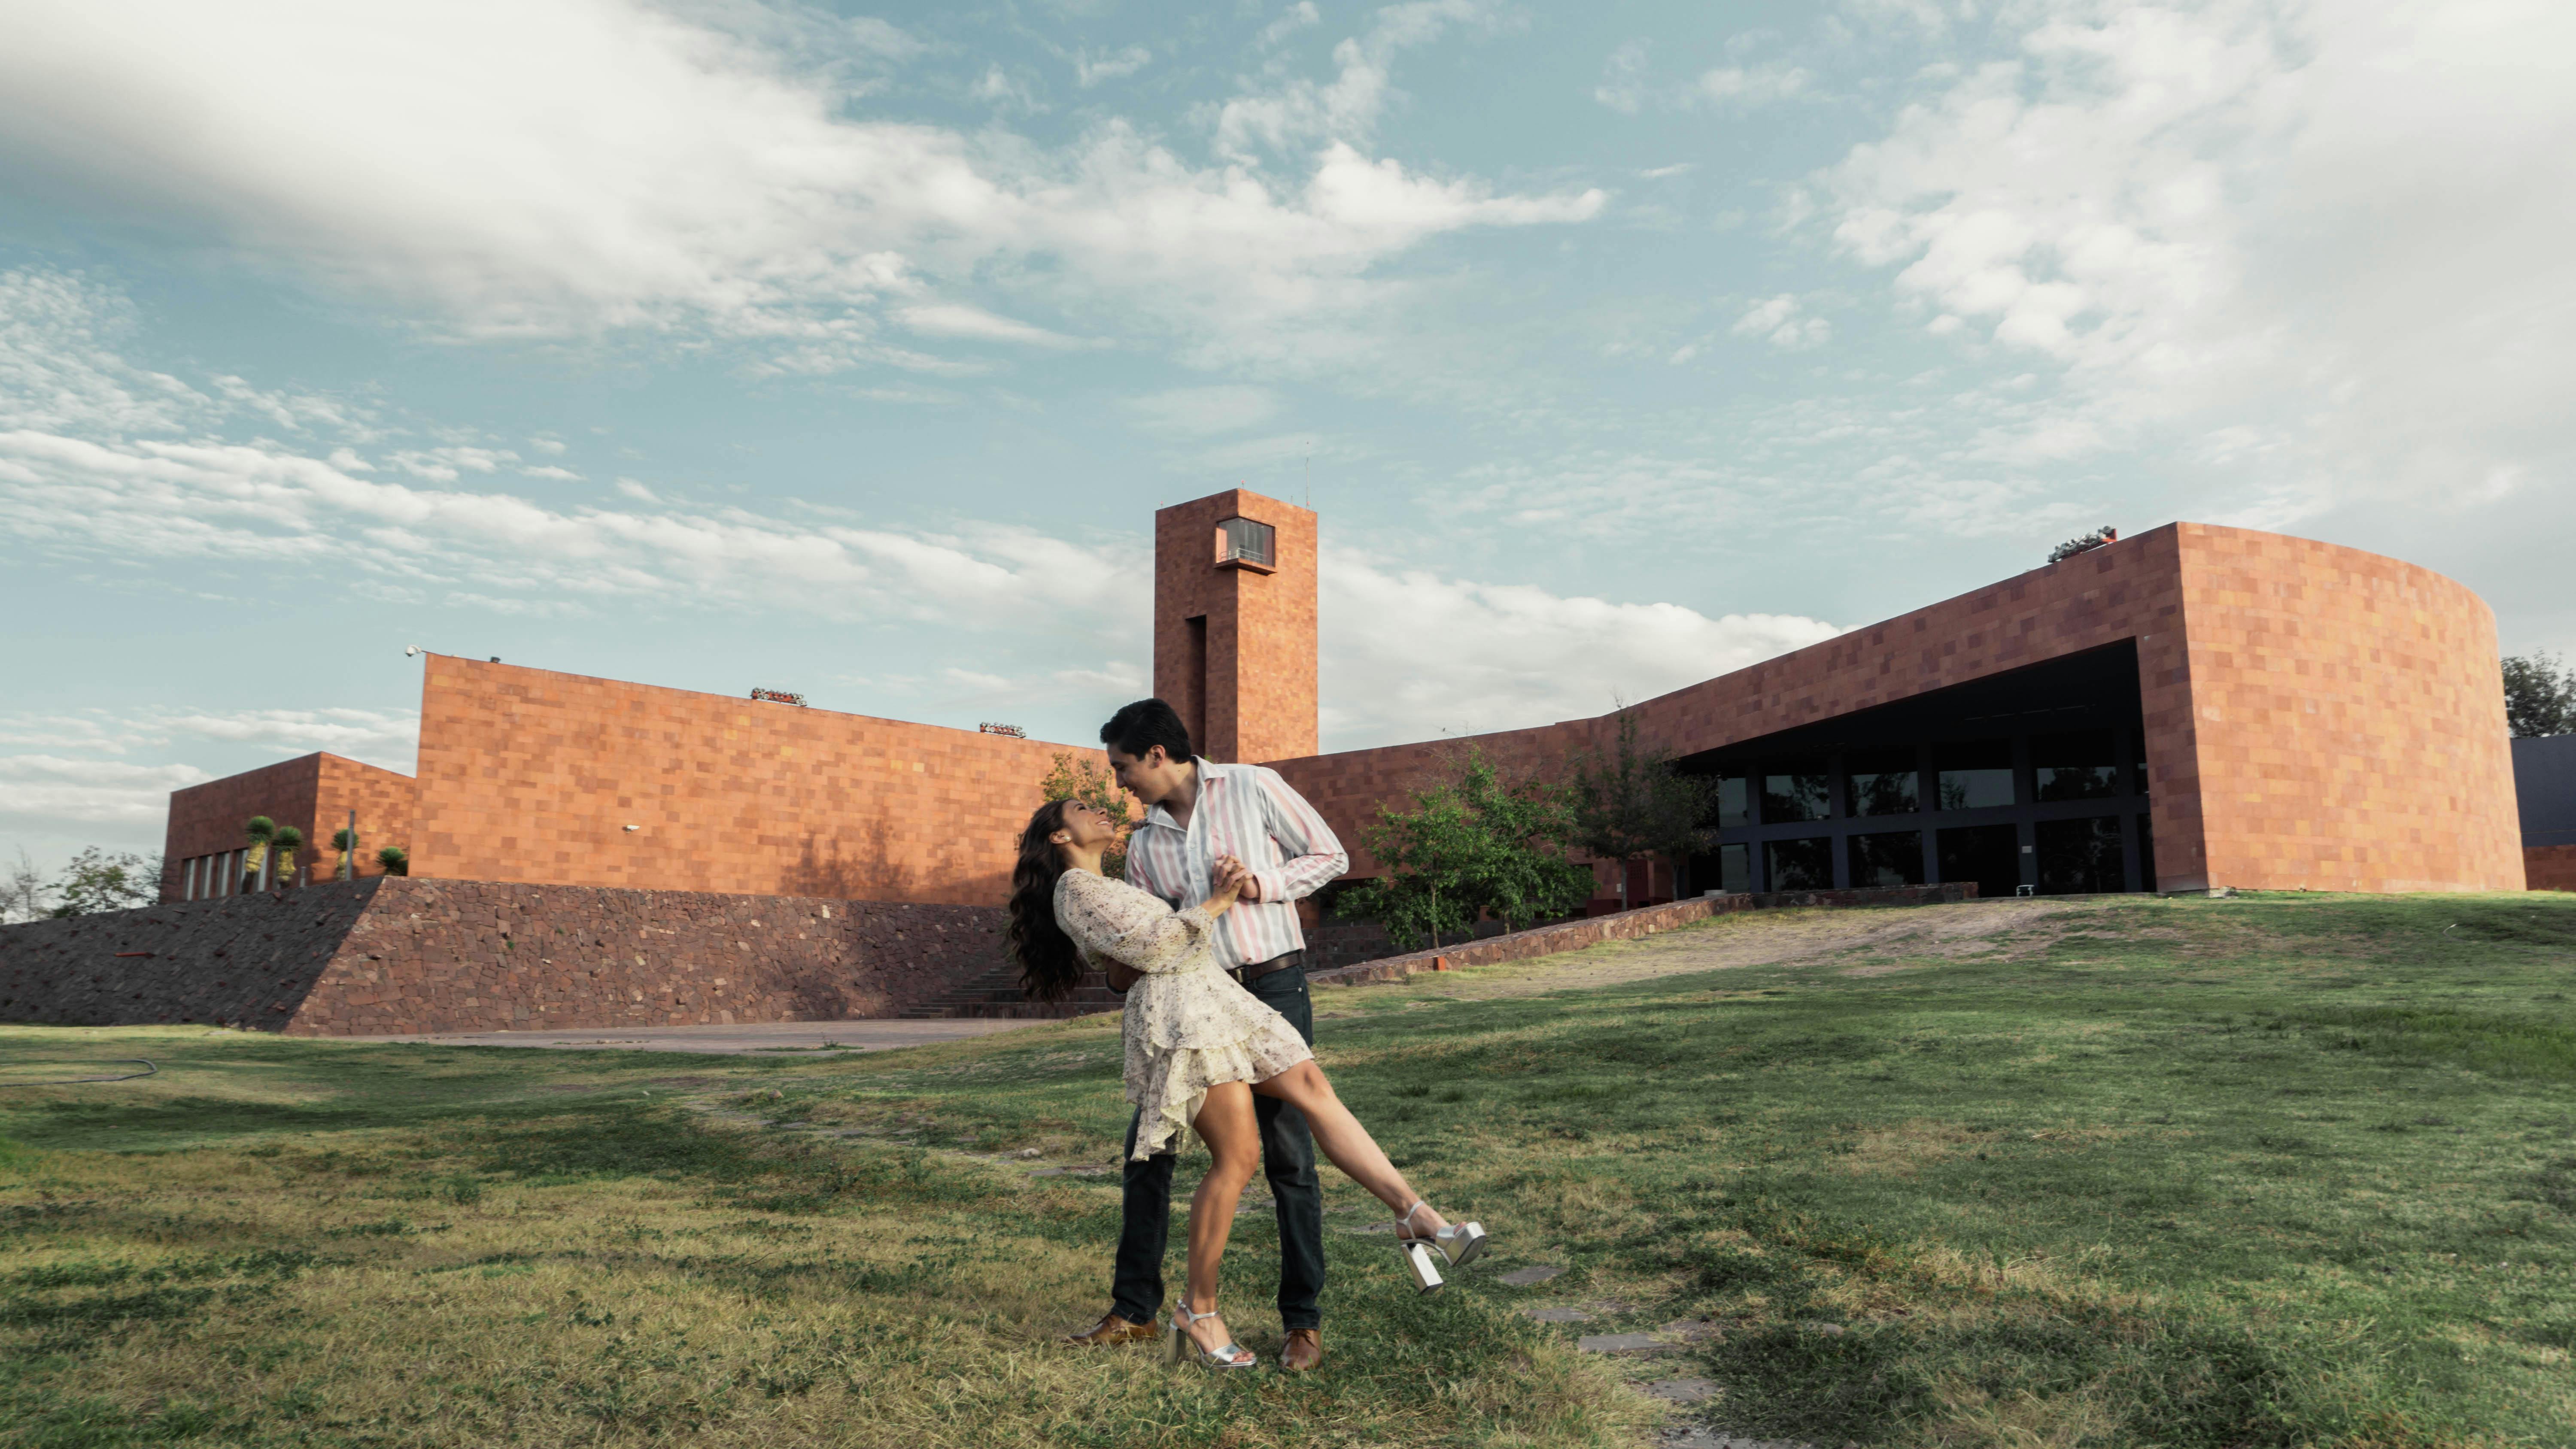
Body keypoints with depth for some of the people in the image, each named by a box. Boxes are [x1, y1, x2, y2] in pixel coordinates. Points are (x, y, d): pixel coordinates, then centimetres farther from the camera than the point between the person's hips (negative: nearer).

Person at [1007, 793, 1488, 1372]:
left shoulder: (1110, 888, 31)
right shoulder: (1074, 890, 0)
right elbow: (1148, 946, -10)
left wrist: (1223, 889, 8)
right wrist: (1215, 905, -2)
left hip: (1217, 996, 9)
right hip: (1177, 1009, -9)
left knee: (1312, 1088, -6)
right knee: (1236, 1156, -12)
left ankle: (1417, 1216, -10)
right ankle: (1197, 1310, -1)